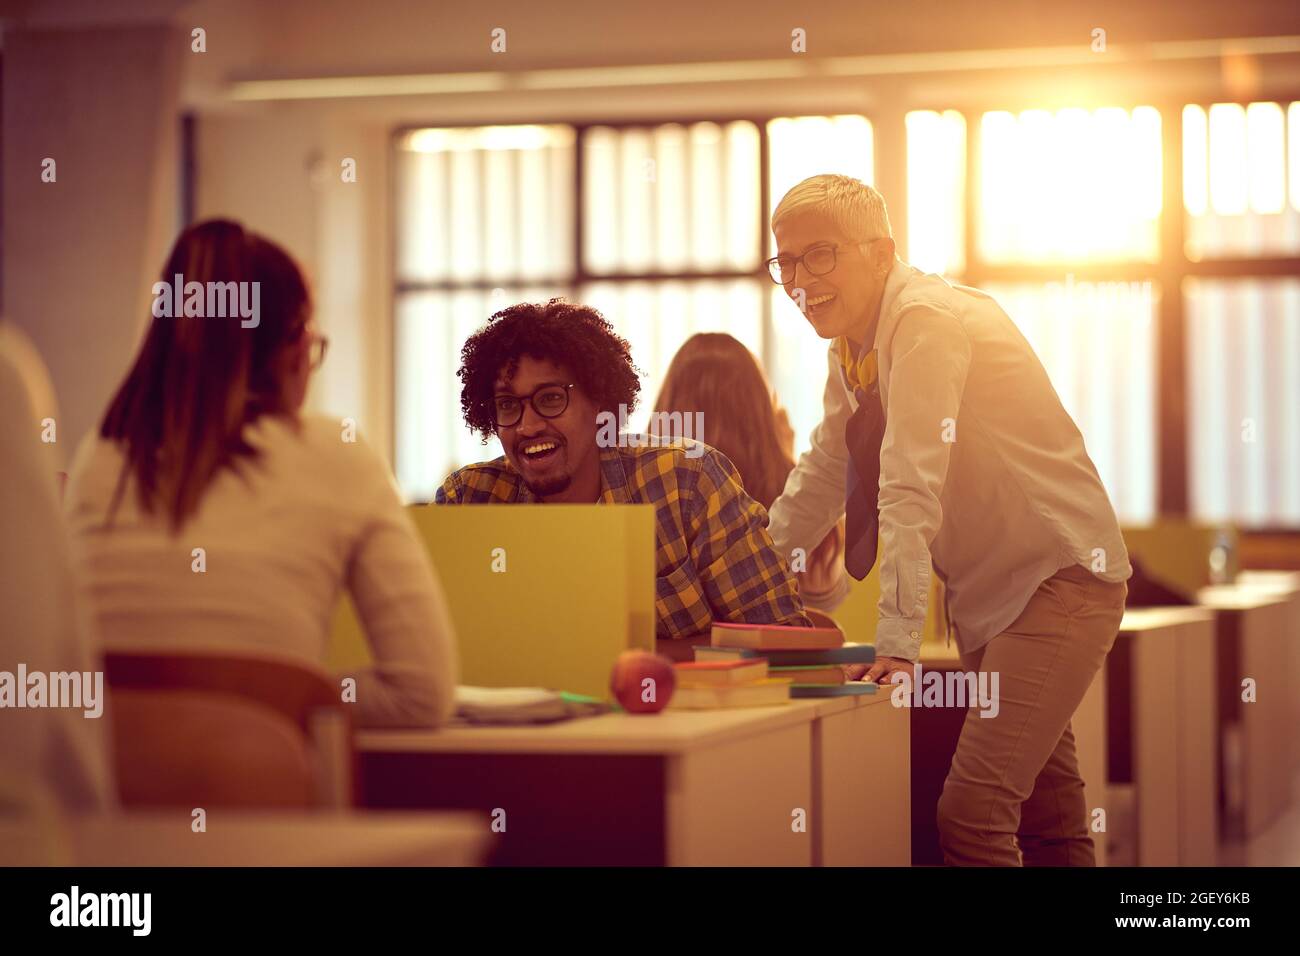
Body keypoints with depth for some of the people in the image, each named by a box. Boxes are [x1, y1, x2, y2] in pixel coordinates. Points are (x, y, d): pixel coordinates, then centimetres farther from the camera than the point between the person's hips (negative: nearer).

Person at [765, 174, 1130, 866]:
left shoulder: (927, 319, -20)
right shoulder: (850, 351, 7)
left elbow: (911, 490, -27)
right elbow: (818, 485, 16)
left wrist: (899, 641, -31)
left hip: (1060, 581, -10)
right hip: (984, 590, 10)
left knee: (971, 810, -21)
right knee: (1048, 817, 16)